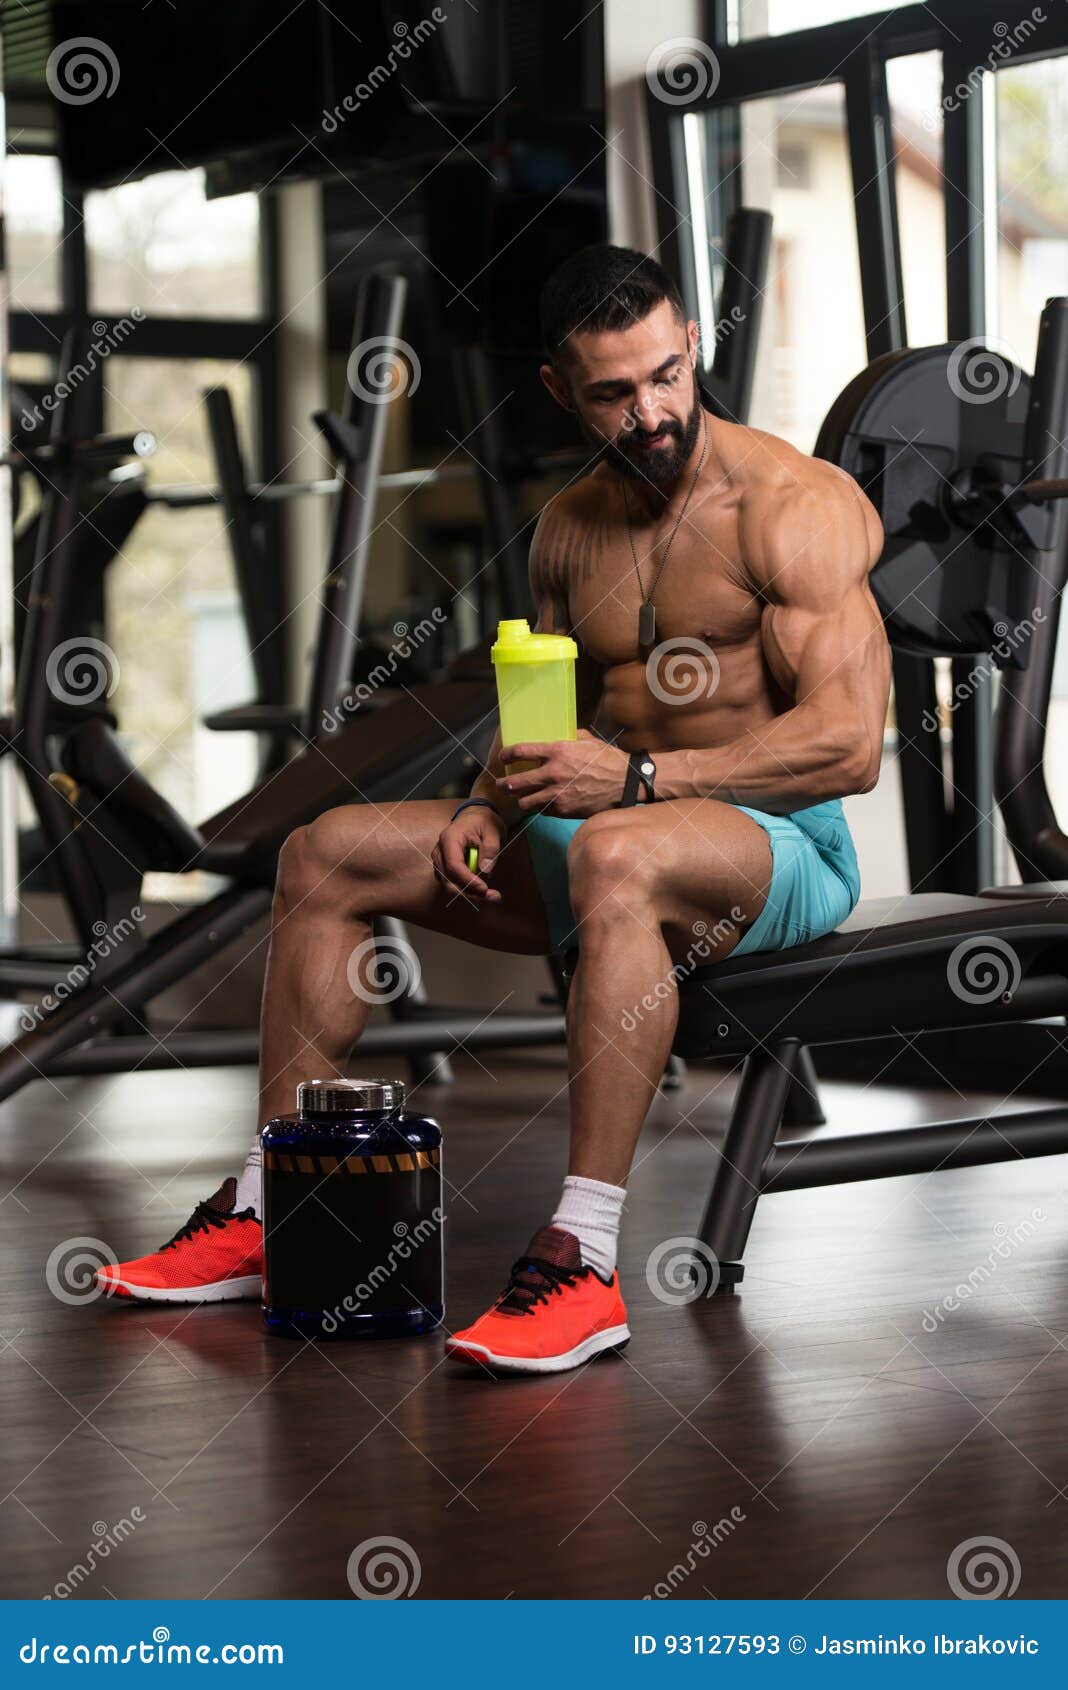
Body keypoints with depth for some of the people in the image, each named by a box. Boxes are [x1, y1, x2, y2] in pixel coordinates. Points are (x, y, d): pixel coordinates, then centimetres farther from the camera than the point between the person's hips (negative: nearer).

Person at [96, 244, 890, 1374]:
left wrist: (635, 778, -26)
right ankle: (264, 1212, 1)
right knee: (326, 853, 0)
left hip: (785, 846, -8)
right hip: (612, 828, 8)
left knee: (614, 855, -42)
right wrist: (494, 805, -1)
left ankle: (583, 1260, -43)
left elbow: (848, 745, -22)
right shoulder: (569, 528, 10)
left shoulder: (795, 507, -13)